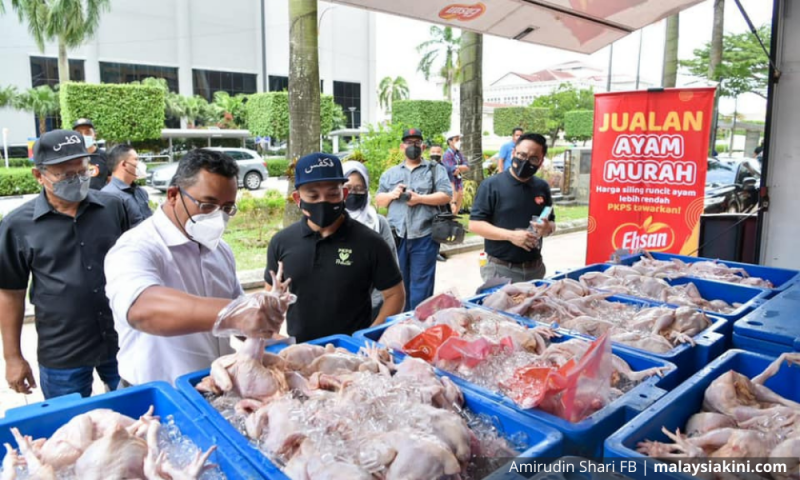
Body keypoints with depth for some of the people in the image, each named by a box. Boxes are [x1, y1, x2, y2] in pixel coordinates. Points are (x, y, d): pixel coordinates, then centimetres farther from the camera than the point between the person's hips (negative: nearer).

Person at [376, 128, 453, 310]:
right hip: (397, 237, 4)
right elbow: (379, 200, 15)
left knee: (421, 287, -1)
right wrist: (392, 194, -5)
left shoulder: (435, 169, 7)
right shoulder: (391, 173, 18)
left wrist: (419, 198, -13)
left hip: (424, 236, -3)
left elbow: (446, 195, -4)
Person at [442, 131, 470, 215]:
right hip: (451, 185, -8)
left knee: (457, 211, 15)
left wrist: (458, 167, -11)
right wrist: (462, 168, -3)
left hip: (459, 185, 8)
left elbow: (467, 168, 3)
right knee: (452, 211, -8)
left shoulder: (459, 153, 11)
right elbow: (454, 171, -22)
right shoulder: (447, 155, -15)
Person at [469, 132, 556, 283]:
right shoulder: (491, 185, -8)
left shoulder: (542, 187, 7)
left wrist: (547, 228, -9)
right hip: (500, 269, -5)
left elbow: (552, 222, 16)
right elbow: (475, 224, -12)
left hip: (535, 268, 5)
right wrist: (511, 235, -22)